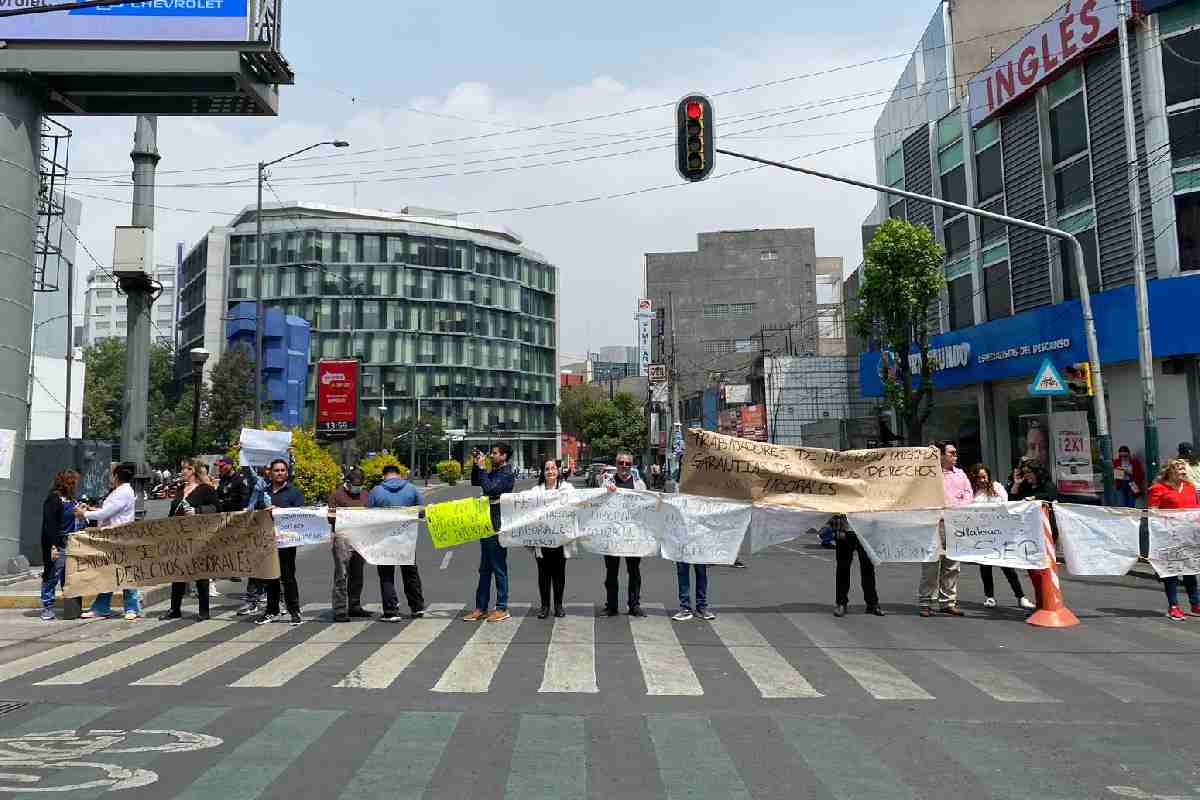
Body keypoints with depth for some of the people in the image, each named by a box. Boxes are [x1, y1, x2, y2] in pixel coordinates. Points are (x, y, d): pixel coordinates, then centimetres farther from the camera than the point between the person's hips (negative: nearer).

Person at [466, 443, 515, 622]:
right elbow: (475, 483, 23)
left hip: (498, 527, -9)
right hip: (487, 525, 9)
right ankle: (481, 608, 16)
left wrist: (481, 468, -16)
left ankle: (502, 609, 5)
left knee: (499, 568, -2)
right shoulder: (494, 472, 15)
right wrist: (476, 466, 9)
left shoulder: (506, 474, -11)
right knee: (484, 569, 11)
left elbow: (489, 488, -23)